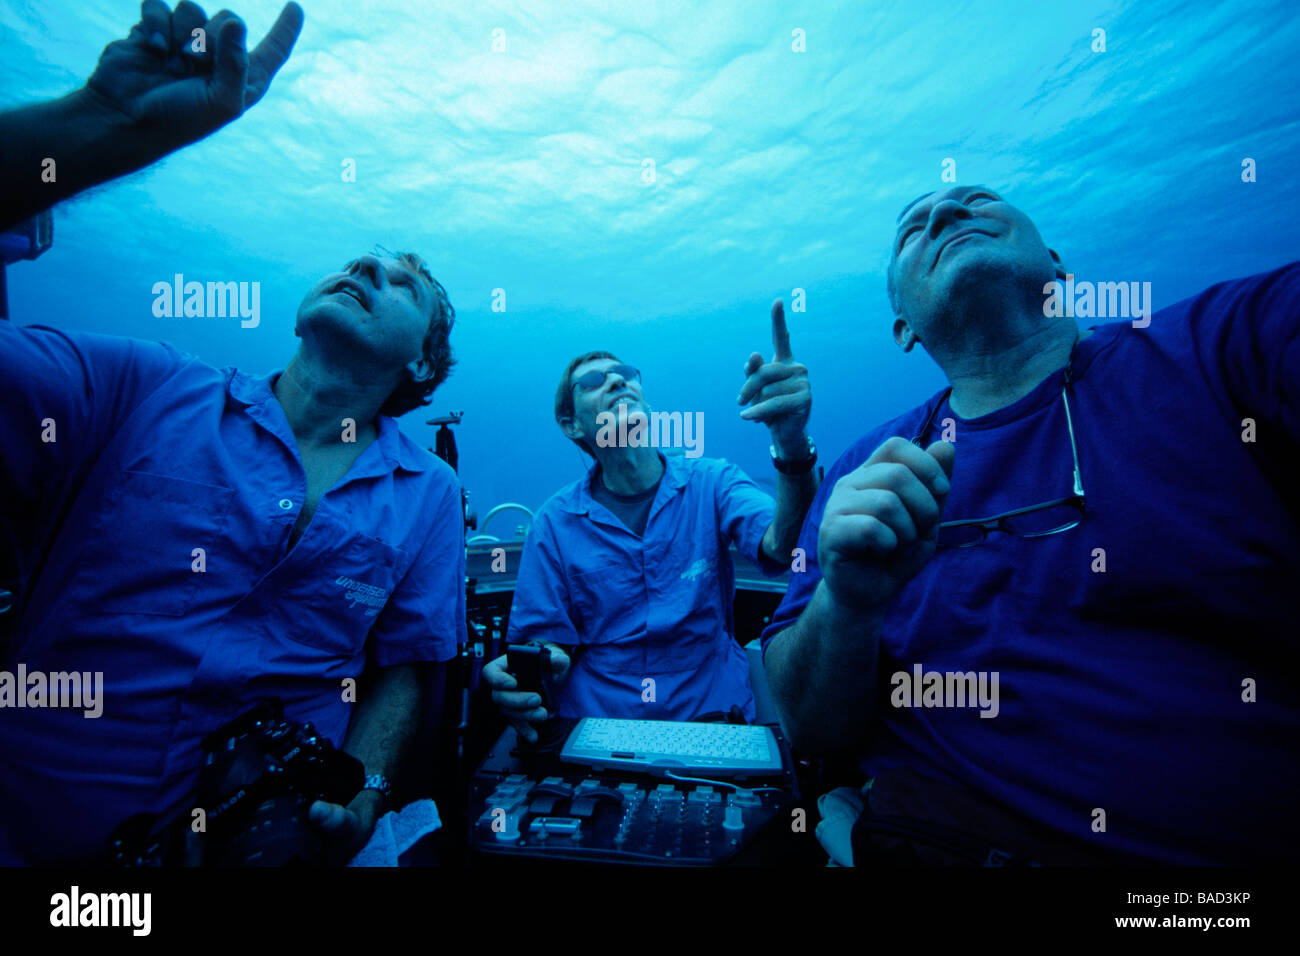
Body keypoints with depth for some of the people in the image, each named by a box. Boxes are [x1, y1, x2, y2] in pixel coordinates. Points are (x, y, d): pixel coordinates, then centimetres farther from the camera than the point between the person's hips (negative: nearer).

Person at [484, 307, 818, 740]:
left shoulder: (712, 482, -3)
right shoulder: (555, 523, -2)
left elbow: (781, 551, -21)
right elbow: (548, 640, 0)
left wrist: (791, 444, -39)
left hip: (713, 714, 0)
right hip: (595, 728, 1)